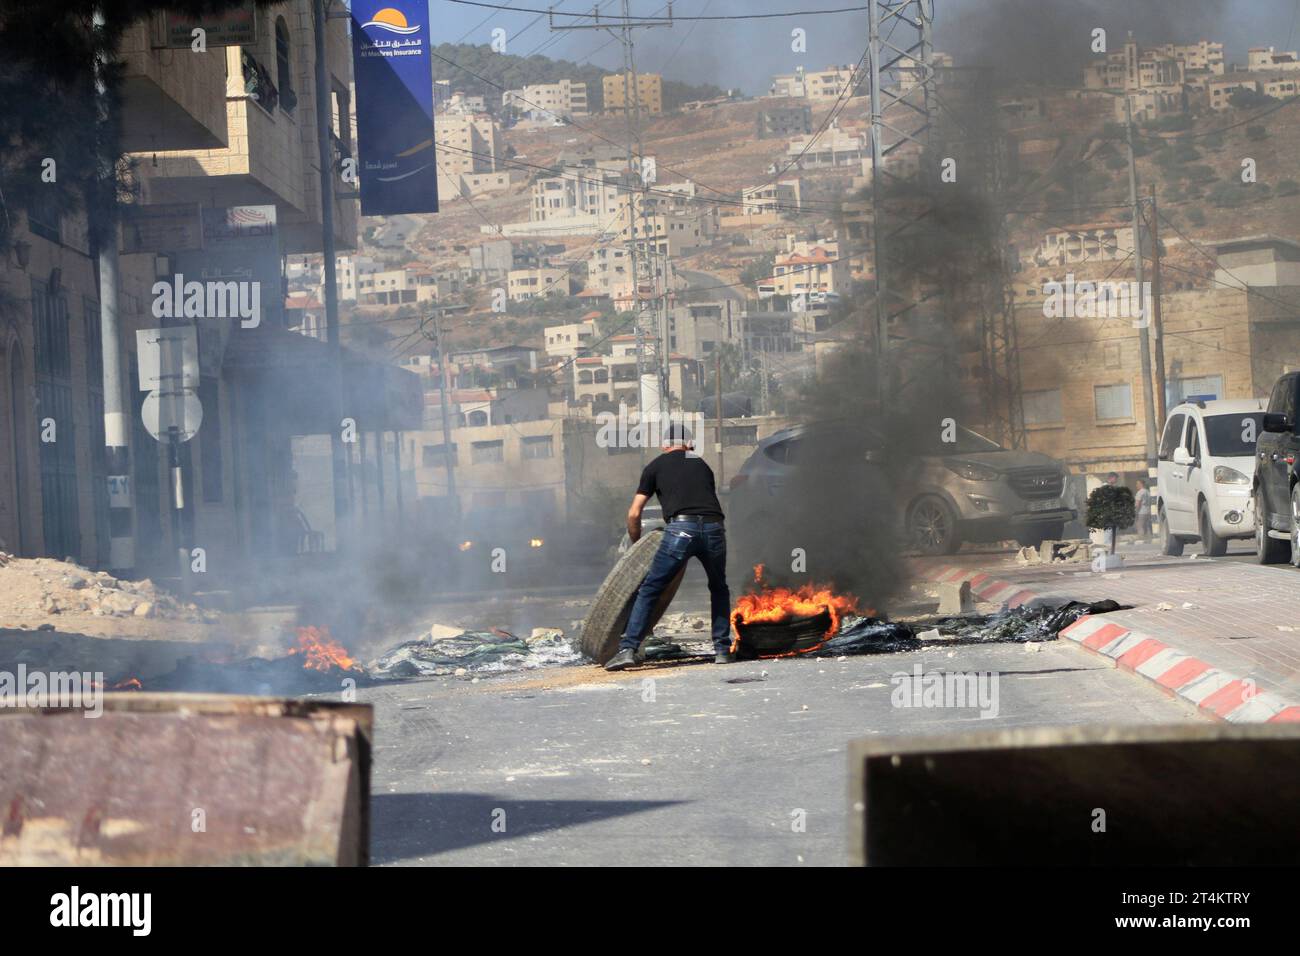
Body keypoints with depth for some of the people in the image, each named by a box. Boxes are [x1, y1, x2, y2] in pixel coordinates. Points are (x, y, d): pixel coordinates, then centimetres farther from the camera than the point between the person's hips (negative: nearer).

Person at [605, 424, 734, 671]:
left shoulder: (655, 467, 19)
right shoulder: (702, 465, 28)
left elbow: (634, 514, 17)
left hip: (680, 529, -3)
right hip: (714, 529, 3)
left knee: (649, 589, 4)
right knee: (719, 589, 26)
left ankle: (628, 649, -6)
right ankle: (722, 650, 20)